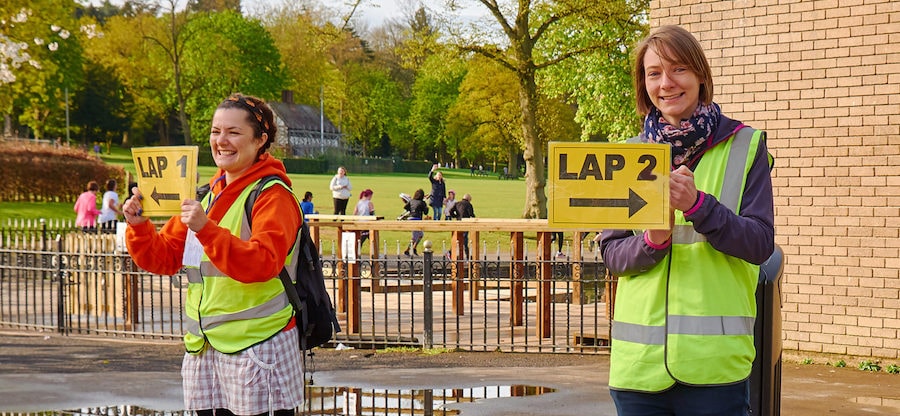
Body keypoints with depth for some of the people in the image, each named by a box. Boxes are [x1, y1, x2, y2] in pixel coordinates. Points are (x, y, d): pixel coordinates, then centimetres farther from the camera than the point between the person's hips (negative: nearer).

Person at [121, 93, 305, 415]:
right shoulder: (206, 195, 16)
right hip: (205, 346, 7)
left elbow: (262, 264, -22)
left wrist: (206, 230, -33)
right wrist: (139, 226, -4)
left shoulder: (272, 195, -7)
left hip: (257, 343, -7)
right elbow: (164, 258, 15)